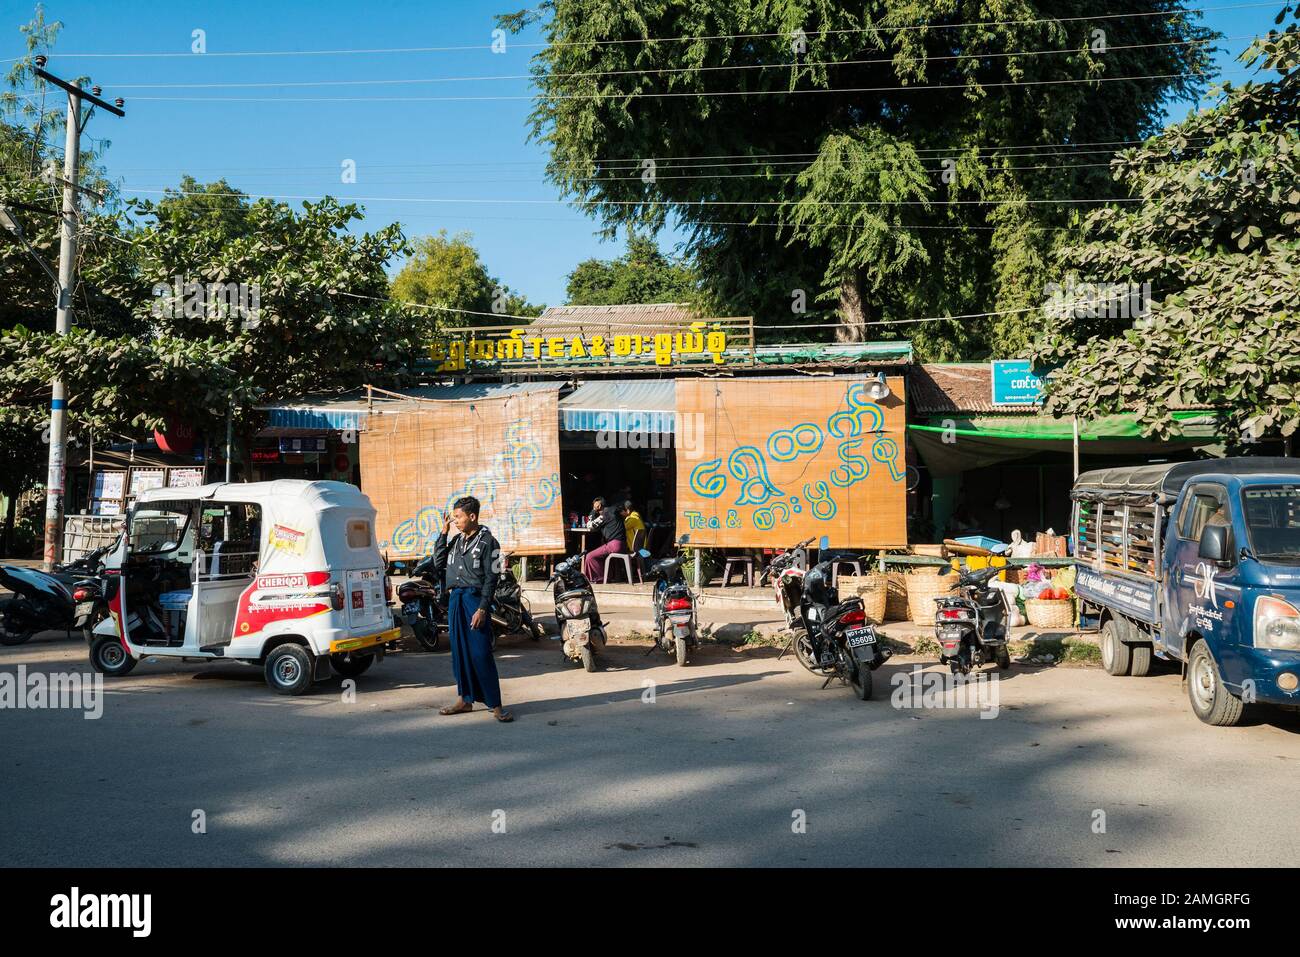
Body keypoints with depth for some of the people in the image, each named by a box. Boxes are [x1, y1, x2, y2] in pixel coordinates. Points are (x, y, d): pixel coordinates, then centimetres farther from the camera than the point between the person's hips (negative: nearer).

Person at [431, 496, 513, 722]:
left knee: (481, 654, -9)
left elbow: (491, 578, -10)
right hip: (455, 599, 7)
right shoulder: (456, 540, 13)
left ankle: (495, 705, -4)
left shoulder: (487, 542, -7)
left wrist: (483, 609, -17)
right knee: (459, 652, 11)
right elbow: (439, 565, 8)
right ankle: (465, 699, 22)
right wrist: (443, 534, 5)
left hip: (475, 599, -7)